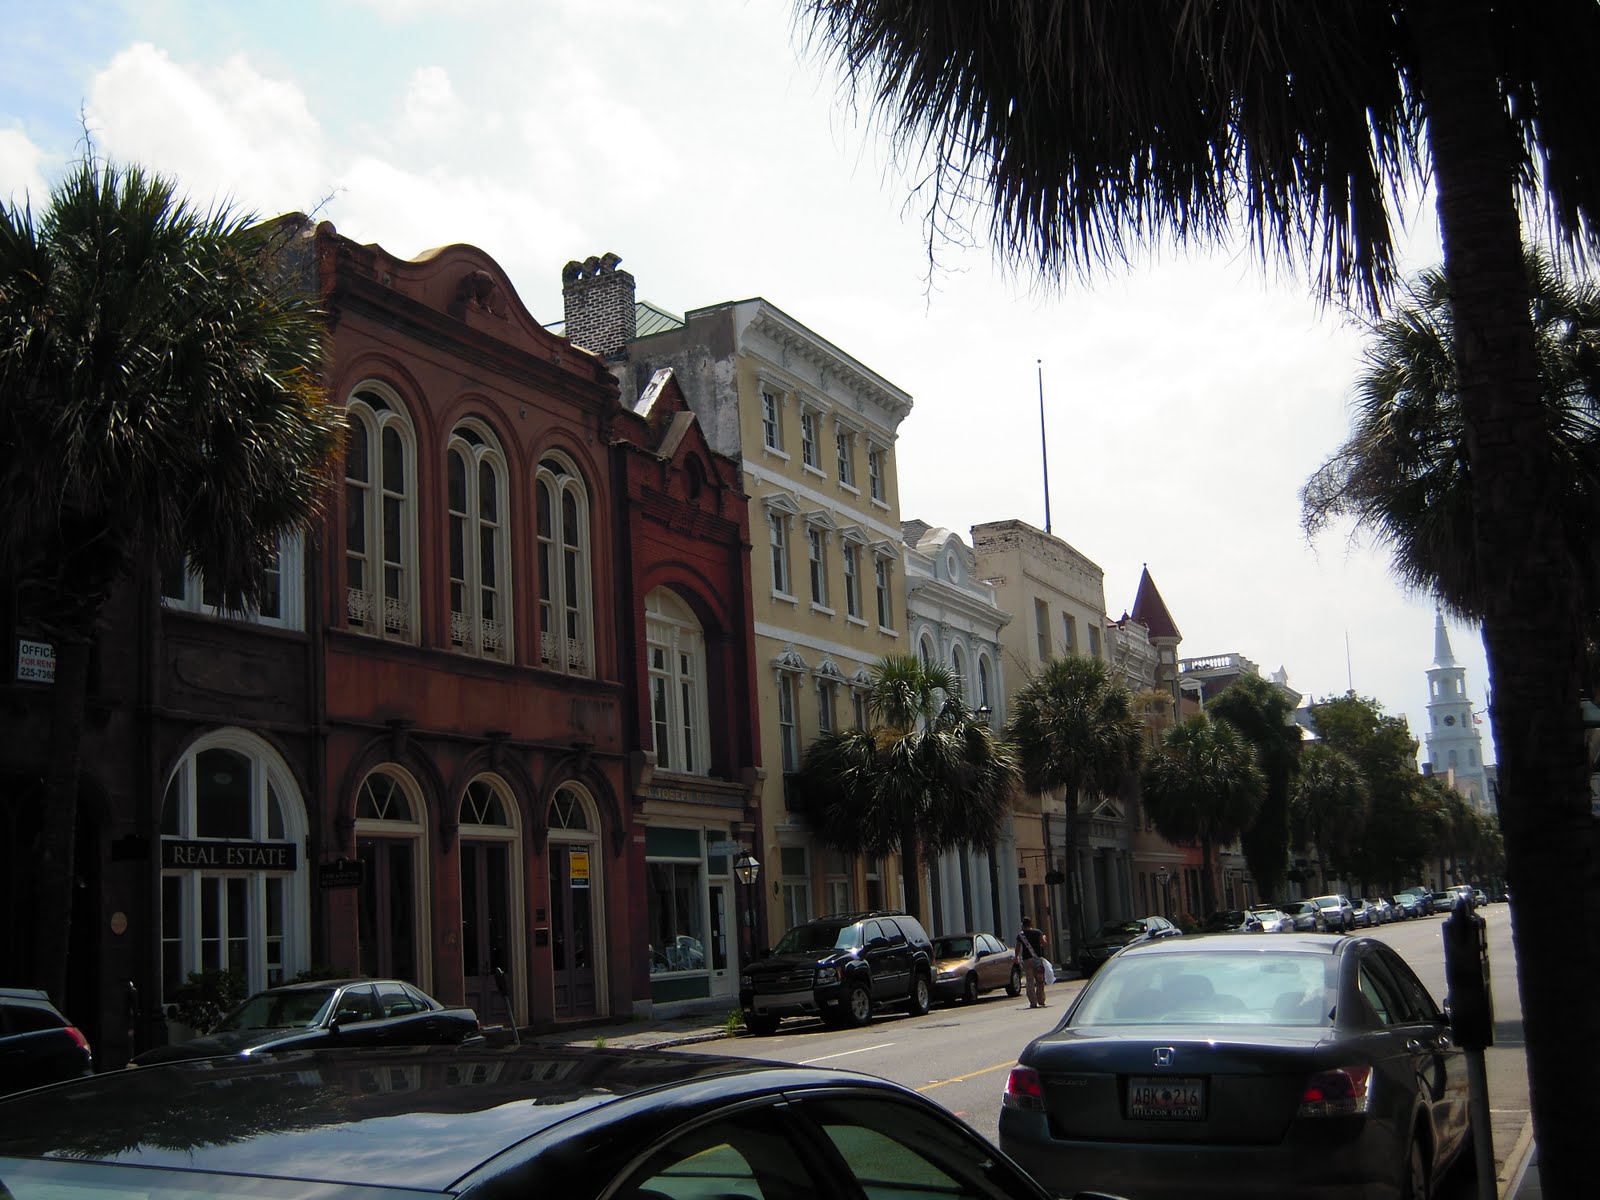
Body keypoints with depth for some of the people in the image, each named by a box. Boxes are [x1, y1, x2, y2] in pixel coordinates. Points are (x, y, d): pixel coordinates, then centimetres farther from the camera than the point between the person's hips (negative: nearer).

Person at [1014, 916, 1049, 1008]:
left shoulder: (1020, 935, 2)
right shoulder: (1038, 932, 2)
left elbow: (1018, 948, 4)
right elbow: (1044, 943, -2)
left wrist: (1016, 957, 20)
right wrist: (1044, 938, 19)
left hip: (1026, 959, -1)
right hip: (1037, 958, 1)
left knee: (1030, 981, 1)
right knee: (1039, 980, 11)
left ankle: (1033, 1002, -3)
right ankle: (1040, 1001, 12)